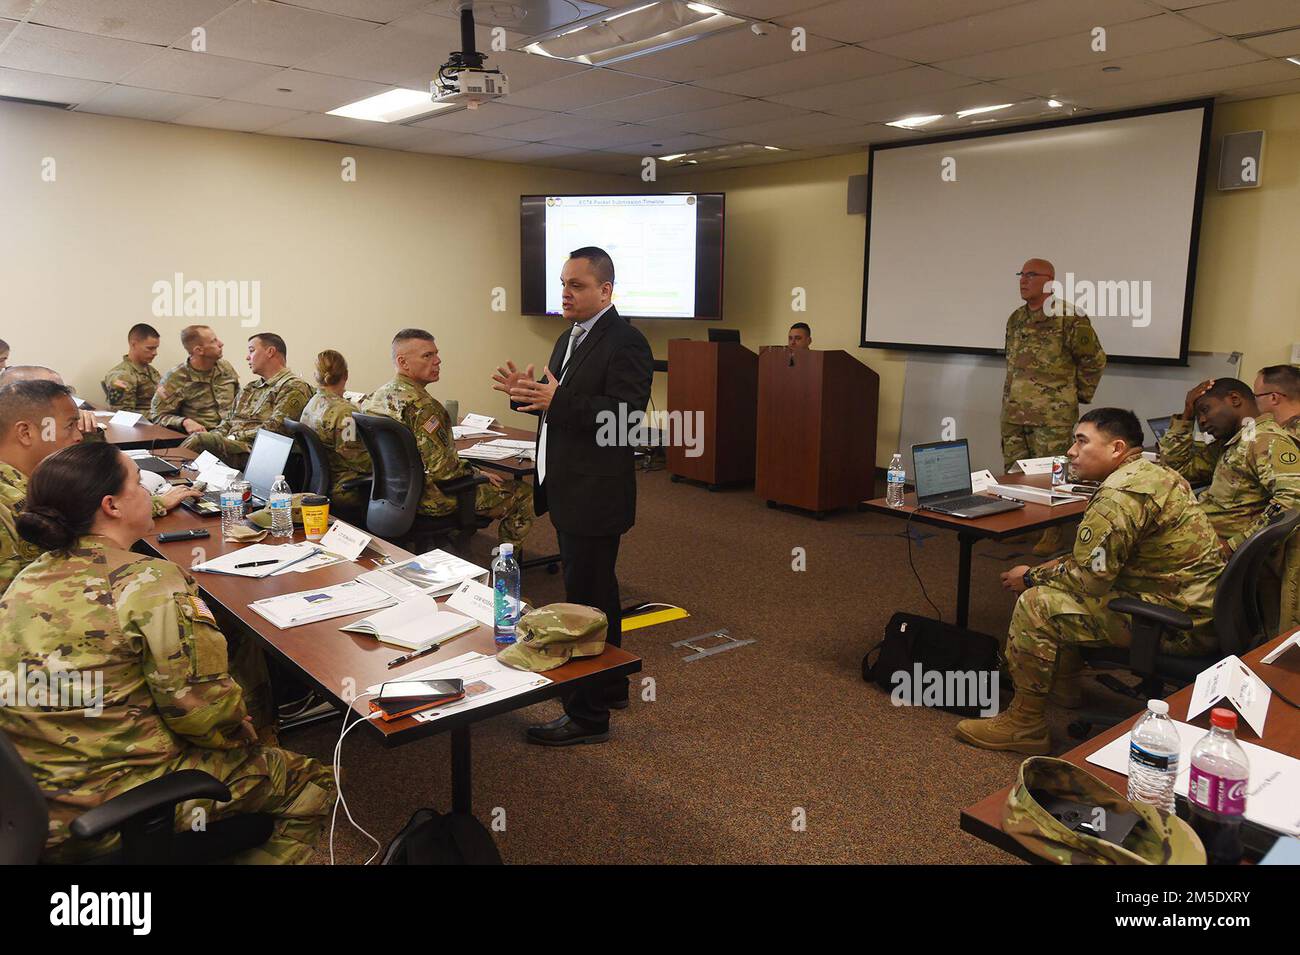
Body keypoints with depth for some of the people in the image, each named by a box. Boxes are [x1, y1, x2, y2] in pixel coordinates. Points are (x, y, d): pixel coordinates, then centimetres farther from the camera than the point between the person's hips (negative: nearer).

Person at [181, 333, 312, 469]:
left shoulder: (294, 387, -2)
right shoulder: (249, 388, 28)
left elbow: (273, 430, -12)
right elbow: (227, 422, 24)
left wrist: (234, 437, -10)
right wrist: (213, 436, 2)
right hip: (229, 445, 8)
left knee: (200, 439, -27)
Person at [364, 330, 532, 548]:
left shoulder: (377, 396, 3)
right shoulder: (422, 407, -25)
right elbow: (442, 470, -28)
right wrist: (476, 473, -10)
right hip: (430, 499, -10)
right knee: (522, 494, 0)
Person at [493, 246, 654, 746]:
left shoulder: (625, 342, -15)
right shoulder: (571, 338, 15)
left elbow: (626, 415, -23)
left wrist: (556, 399, -28)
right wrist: (528, 392, 1)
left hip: (595, 496, -10)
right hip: (568, 490, 10)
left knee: (586, 600, -4)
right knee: (596, 593, 20)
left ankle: (588, 714, 8)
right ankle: (610, 685, 36)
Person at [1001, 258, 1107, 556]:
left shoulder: (1069, 317, -8)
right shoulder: (1016, 318, 13)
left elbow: (1094, 359, -1)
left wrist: (1079, 395, 3)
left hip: (1052, 416, -7)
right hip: (1013, 411, 7)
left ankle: (1051, 533, 7)